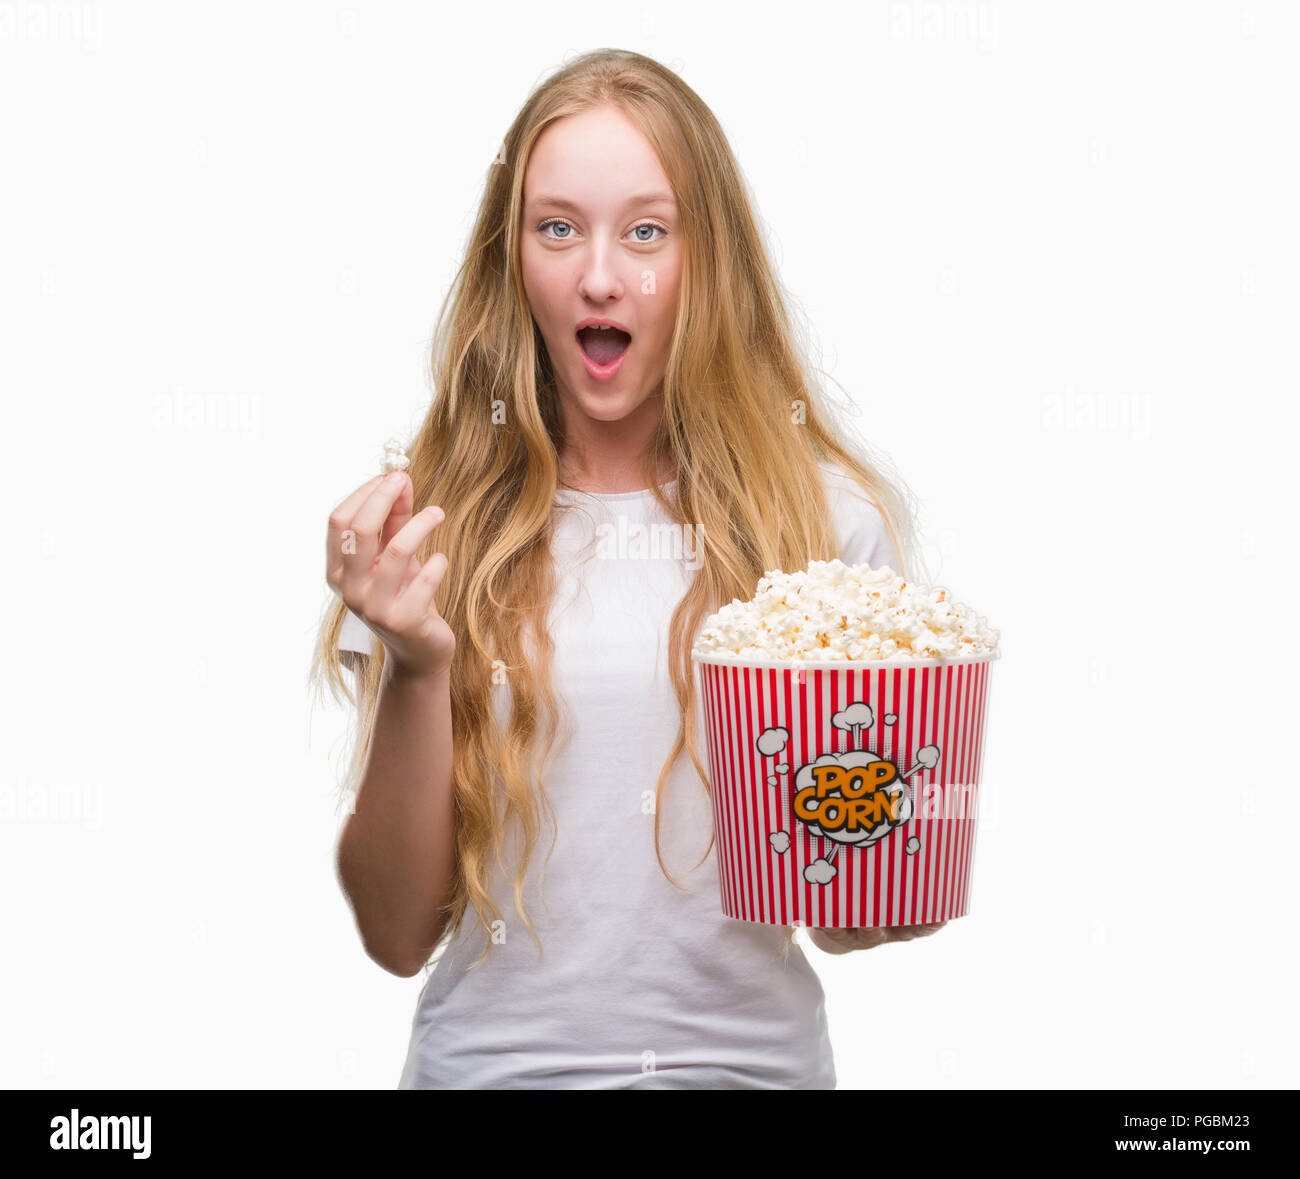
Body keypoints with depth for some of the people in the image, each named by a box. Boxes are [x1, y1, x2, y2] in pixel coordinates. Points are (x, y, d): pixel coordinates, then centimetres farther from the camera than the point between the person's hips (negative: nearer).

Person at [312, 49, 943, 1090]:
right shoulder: (437, 525, -1)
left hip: (753, 1055, 1)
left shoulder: (833, 515, -2)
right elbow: (398, 934, -2)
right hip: (494, 1058, 0)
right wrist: (414, 671, -15)